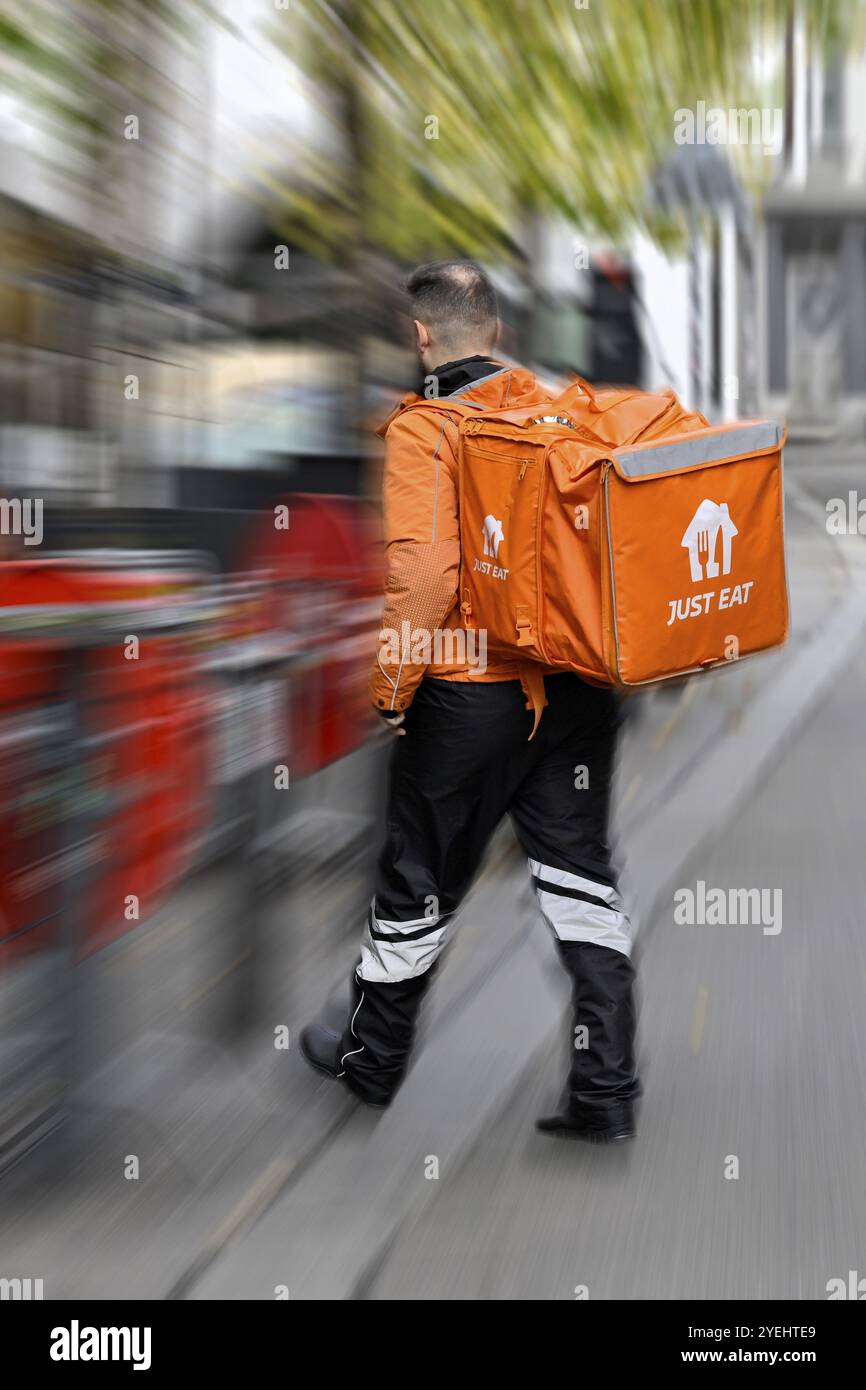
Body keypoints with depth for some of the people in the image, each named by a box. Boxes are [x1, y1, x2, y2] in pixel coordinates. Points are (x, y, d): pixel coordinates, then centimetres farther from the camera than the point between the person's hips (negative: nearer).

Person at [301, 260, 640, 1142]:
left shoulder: (423, 430, -13)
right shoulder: (557, 408, 4)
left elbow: (424, 573, -23)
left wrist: (392, 686, -13)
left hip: (468, 695, -5)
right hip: (573, 688, 5)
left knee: (418, 885, 12)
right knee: (579, 873, 11)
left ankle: (371, 1062, 31)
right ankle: (605, 1090, 11)